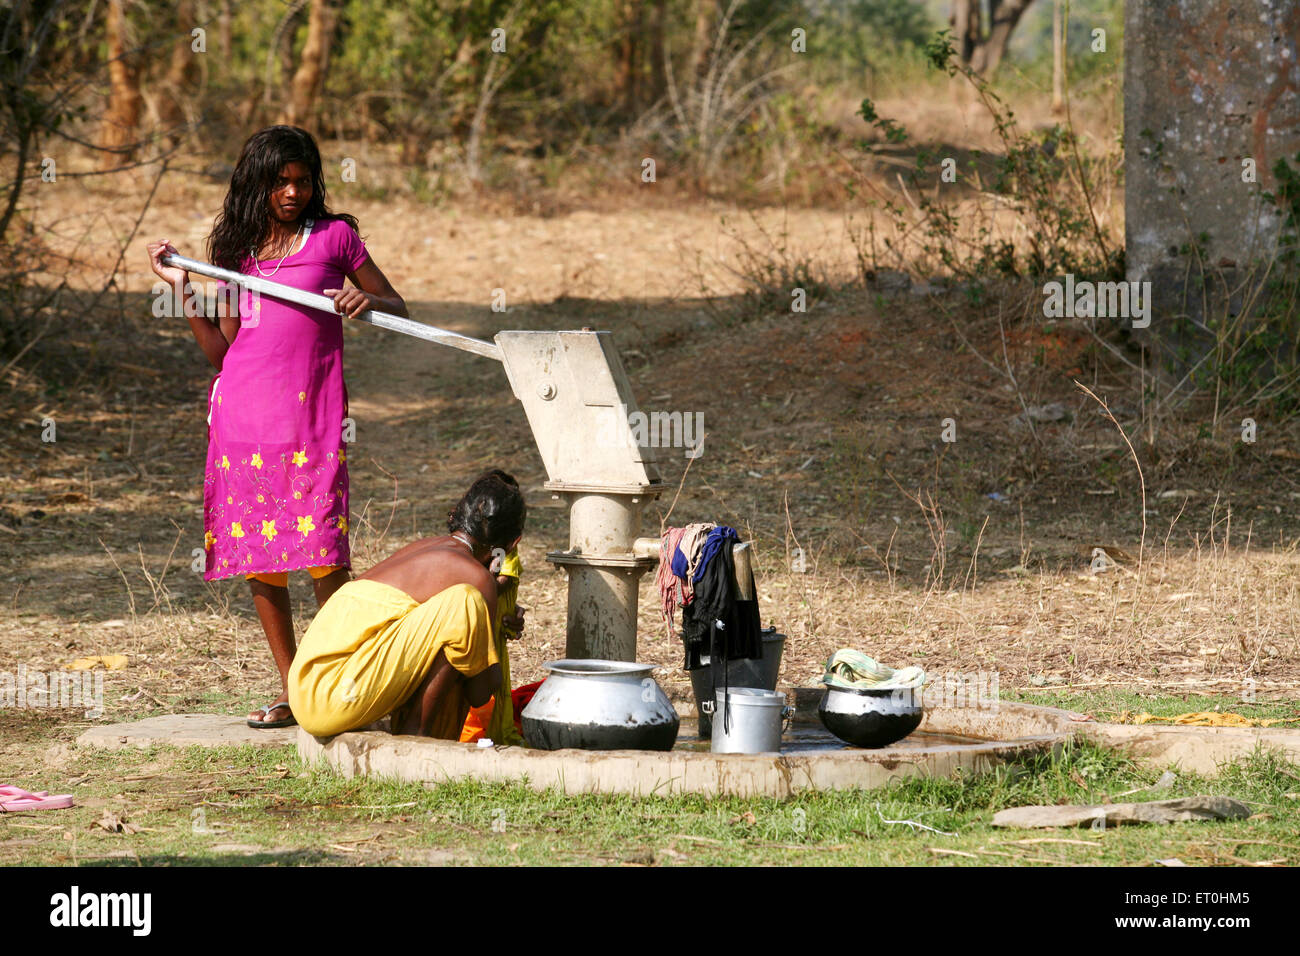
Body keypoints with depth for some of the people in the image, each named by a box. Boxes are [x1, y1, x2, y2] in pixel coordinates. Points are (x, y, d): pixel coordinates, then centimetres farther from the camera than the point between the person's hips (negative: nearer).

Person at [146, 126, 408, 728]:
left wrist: (367, 302, -9)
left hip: (311, 413, -3)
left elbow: (396, 308, 12)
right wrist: (180, 290, 8)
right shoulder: (237, 248, 15)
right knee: (257, 556, 2)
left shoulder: (334, 236, 7)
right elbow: (221, 350, 14)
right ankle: (290, 692, 10)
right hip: (242, 408, 3)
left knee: (321, 553, -12)